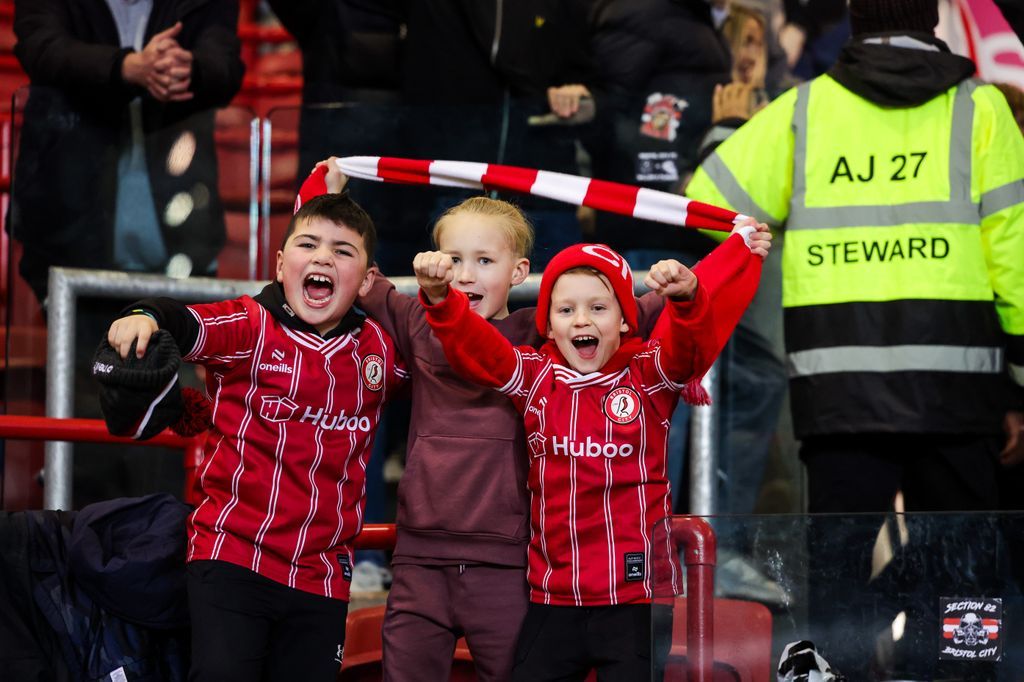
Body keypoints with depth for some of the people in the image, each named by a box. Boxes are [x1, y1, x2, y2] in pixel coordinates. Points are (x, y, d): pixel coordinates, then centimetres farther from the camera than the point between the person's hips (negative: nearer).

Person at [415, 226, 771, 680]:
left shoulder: (650, 375, 1)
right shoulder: (535, 379, 8)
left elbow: (690, 340, -17)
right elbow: (472, 344, -4)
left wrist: (686, 295, -40)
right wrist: (440, 297, -24)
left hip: (636, 595, -3)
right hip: (552, 599, 3)